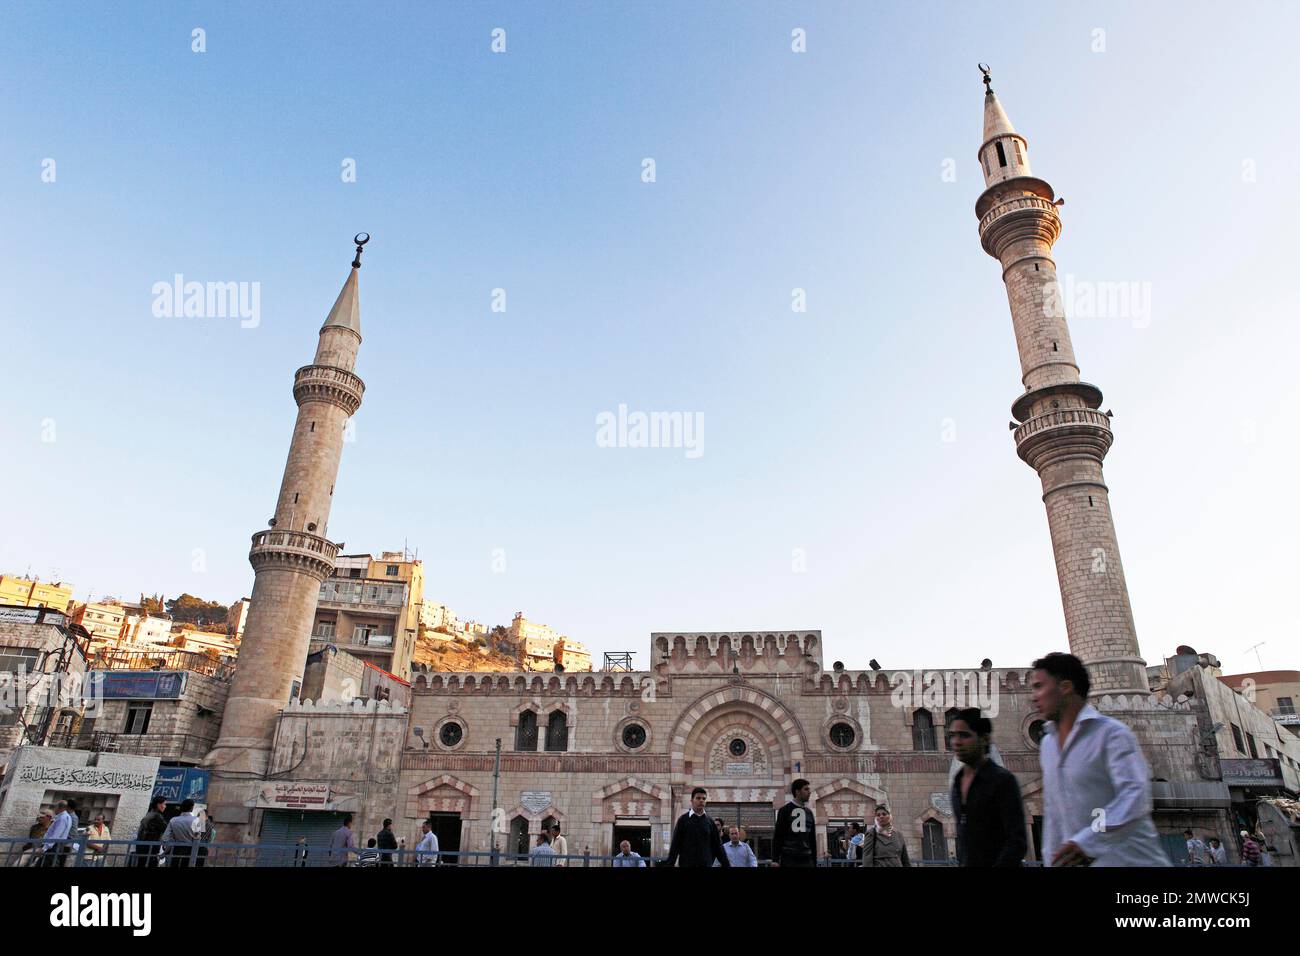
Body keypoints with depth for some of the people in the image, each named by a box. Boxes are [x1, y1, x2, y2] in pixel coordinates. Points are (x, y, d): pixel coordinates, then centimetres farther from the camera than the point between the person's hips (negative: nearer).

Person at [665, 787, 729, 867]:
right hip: (687, 864, -3)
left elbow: (717, 846, 9)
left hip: (707, 864, 3)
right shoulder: (683, 819, -1)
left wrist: (726, 864, 4)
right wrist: (669, 864, -10)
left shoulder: (709, 822, 8)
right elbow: (675, 845, -3)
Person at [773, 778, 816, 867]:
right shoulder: (785, 810, -1)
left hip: (806, 859, 5)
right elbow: (777, 836, -4)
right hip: (789, 859, -5)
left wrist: (814, 861, 15)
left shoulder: (809, 812, 15)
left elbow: (813, 839, 19)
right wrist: (775, 860, -11)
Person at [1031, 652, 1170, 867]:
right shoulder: (1047, 744, 12)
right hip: (1078, 860, 6)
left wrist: (1086, 841, -33)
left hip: (1128, 859, -6)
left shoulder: (1111, 733, -10)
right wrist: (1051, 860, 12)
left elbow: (1135, 797, -23)